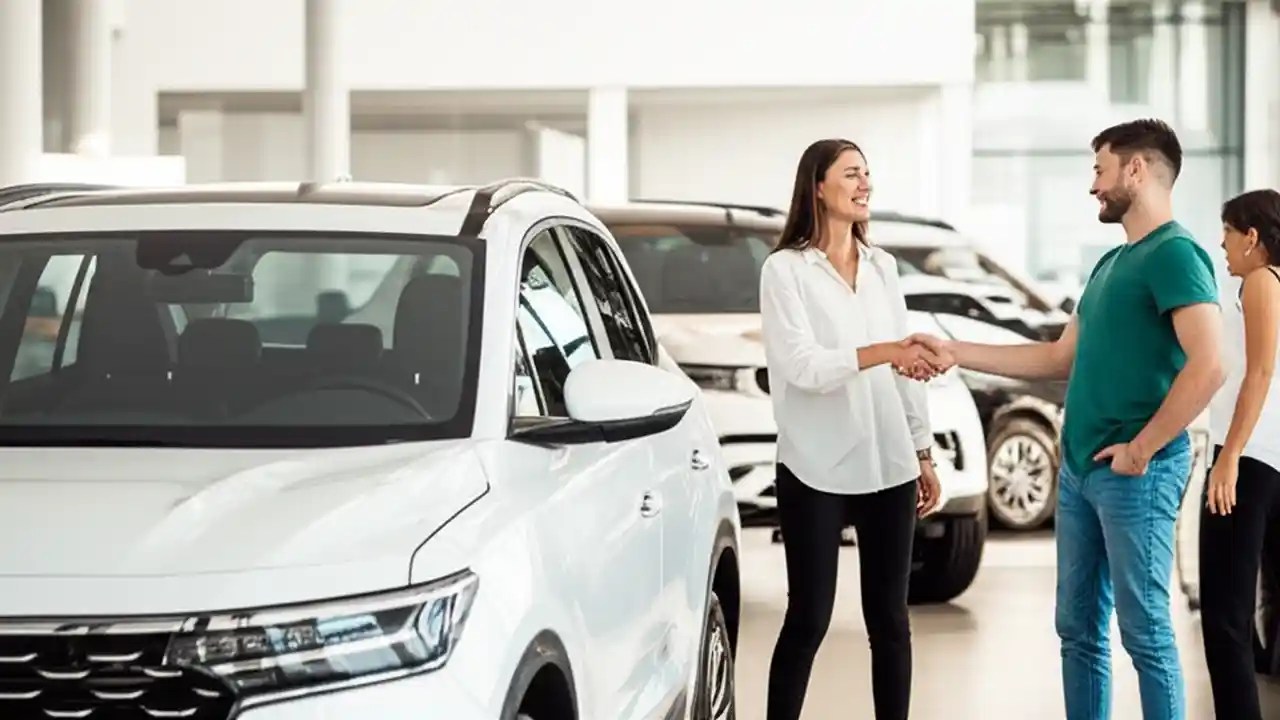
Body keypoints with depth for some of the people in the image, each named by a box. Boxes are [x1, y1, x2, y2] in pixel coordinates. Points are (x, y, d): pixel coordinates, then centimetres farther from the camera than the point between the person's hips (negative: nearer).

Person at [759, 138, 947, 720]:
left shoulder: (882, 267, 11)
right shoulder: (785, 269, -5)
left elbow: (905, 374, 15)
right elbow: (802, 366, -16)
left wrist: (924, 454, 14)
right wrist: (884, 352, -27)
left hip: (888, 469, 5)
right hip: (815, 472, -5)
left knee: (889, 619, 7)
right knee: (808, 619, -1)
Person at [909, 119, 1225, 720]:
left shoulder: (1174, 253, -12)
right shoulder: (1110, 263, 17)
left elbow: (1208, 367, -24)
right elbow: (1062, 358, 23)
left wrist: (1141, 449, -17)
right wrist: (956, 352, 20)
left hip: (1135, 473, -9)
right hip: (1078, 469, 9)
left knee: (1145, 632, -4)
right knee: (1079, 629, 12)